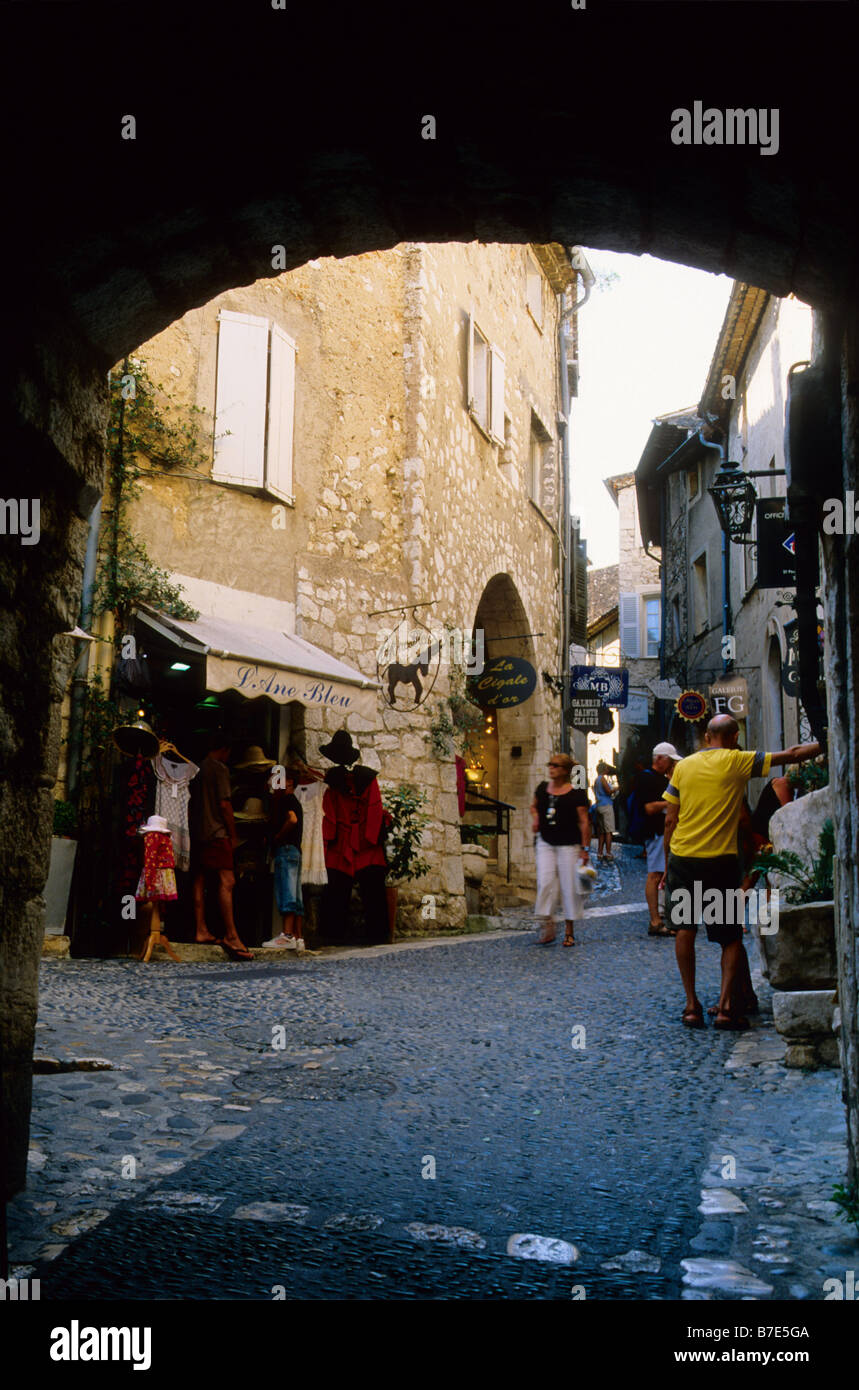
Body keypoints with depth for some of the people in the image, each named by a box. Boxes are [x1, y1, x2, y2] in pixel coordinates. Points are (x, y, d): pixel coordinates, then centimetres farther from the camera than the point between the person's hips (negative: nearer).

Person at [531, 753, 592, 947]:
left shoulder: (576, 793, -7)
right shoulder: (542, 788, 7)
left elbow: (584, 822, -6)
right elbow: (534, 806, 27)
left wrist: (584, 848, -9)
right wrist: (535, 818, 5)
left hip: (569, 845, -4)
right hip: (545, 843, 4)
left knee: (569, 885, 2)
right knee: (545, 883, -6)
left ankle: (569, 931, 14)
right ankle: (547, 927, 0)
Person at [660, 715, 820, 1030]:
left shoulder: (684, 765, 6)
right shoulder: (738, 761, -2)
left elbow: (670, 820, 5)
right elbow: (792, 754, 0)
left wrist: (667, 864, 12)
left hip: (682, 857, 2)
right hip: (720, 861, -2)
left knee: (684, 928, 10)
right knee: (731, 936, 9)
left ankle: (691, 1005, 7)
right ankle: (725, 1006, -1)